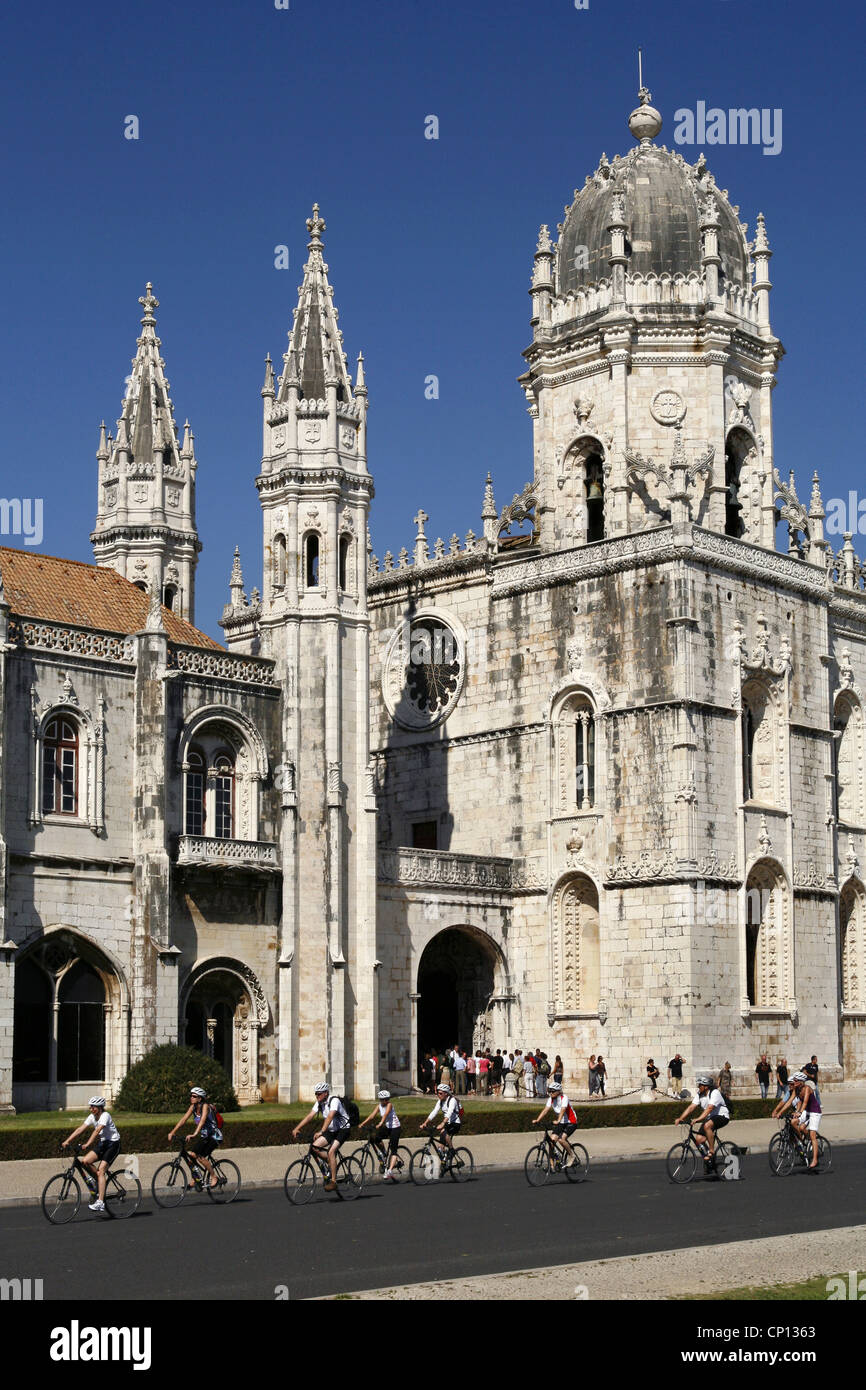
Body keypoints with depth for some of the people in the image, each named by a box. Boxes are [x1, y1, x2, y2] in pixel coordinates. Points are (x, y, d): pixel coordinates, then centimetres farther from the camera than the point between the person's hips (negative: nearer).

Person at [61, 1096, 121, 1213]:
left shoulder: (105, 1116, -19)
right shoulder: (92, 1117, 4)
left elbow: (97, 1131, -32)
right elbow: (80, 1129, -2)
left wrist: (87, 1145, -41)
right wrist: (67, 1141, -11)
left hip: (113, 1143, -7)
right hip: (102, 1144, 8)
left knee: (100, 1171, -19)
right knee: (85, 1161, -13)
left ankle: (100, 1202, -21)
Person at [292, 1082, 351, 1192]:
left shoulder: (334, 1100, -22)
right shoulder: (319, 1103, 2)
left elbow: (330, 1117, -36)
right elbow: (310, 1116, -5)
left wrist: (321, 1132, -47)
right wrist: (297, 1128, -17)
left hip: (343, 1129, -8)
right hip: (331, 1130, 8)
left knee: (331, 1151, -25)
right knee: (315, 1146, -12)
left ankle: (333, 1182, -20)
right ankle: (332, 1163, 7)